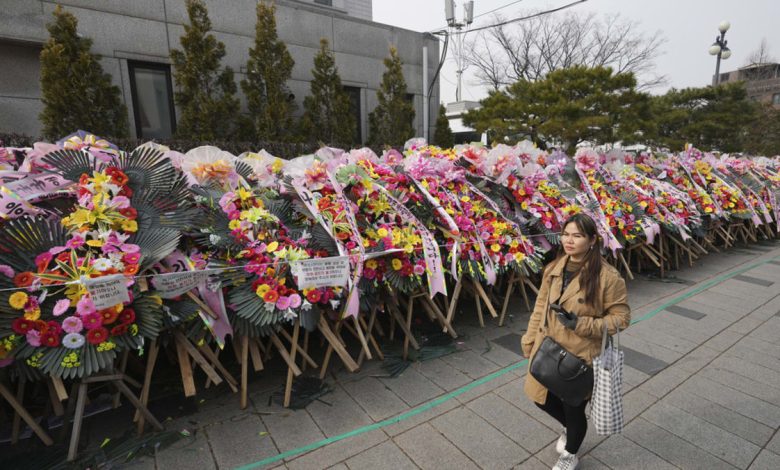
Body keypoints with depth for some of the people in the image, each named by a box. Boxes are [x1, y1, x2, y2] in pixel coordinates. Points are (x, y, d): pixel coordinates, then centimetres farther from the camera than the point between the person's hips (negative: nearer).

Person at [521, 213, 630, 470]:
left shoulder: (608, 276, -18)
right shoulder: (553, 269, -2)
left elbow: (621, 317, -10)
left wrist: (582, 324, -23)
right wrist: (529, 341, 7)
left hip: (580, 357, -5)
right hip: (549, 350, 5)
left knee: (573, 409, 15)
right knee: (543, 399, 19)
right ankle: (570, 429, 54)